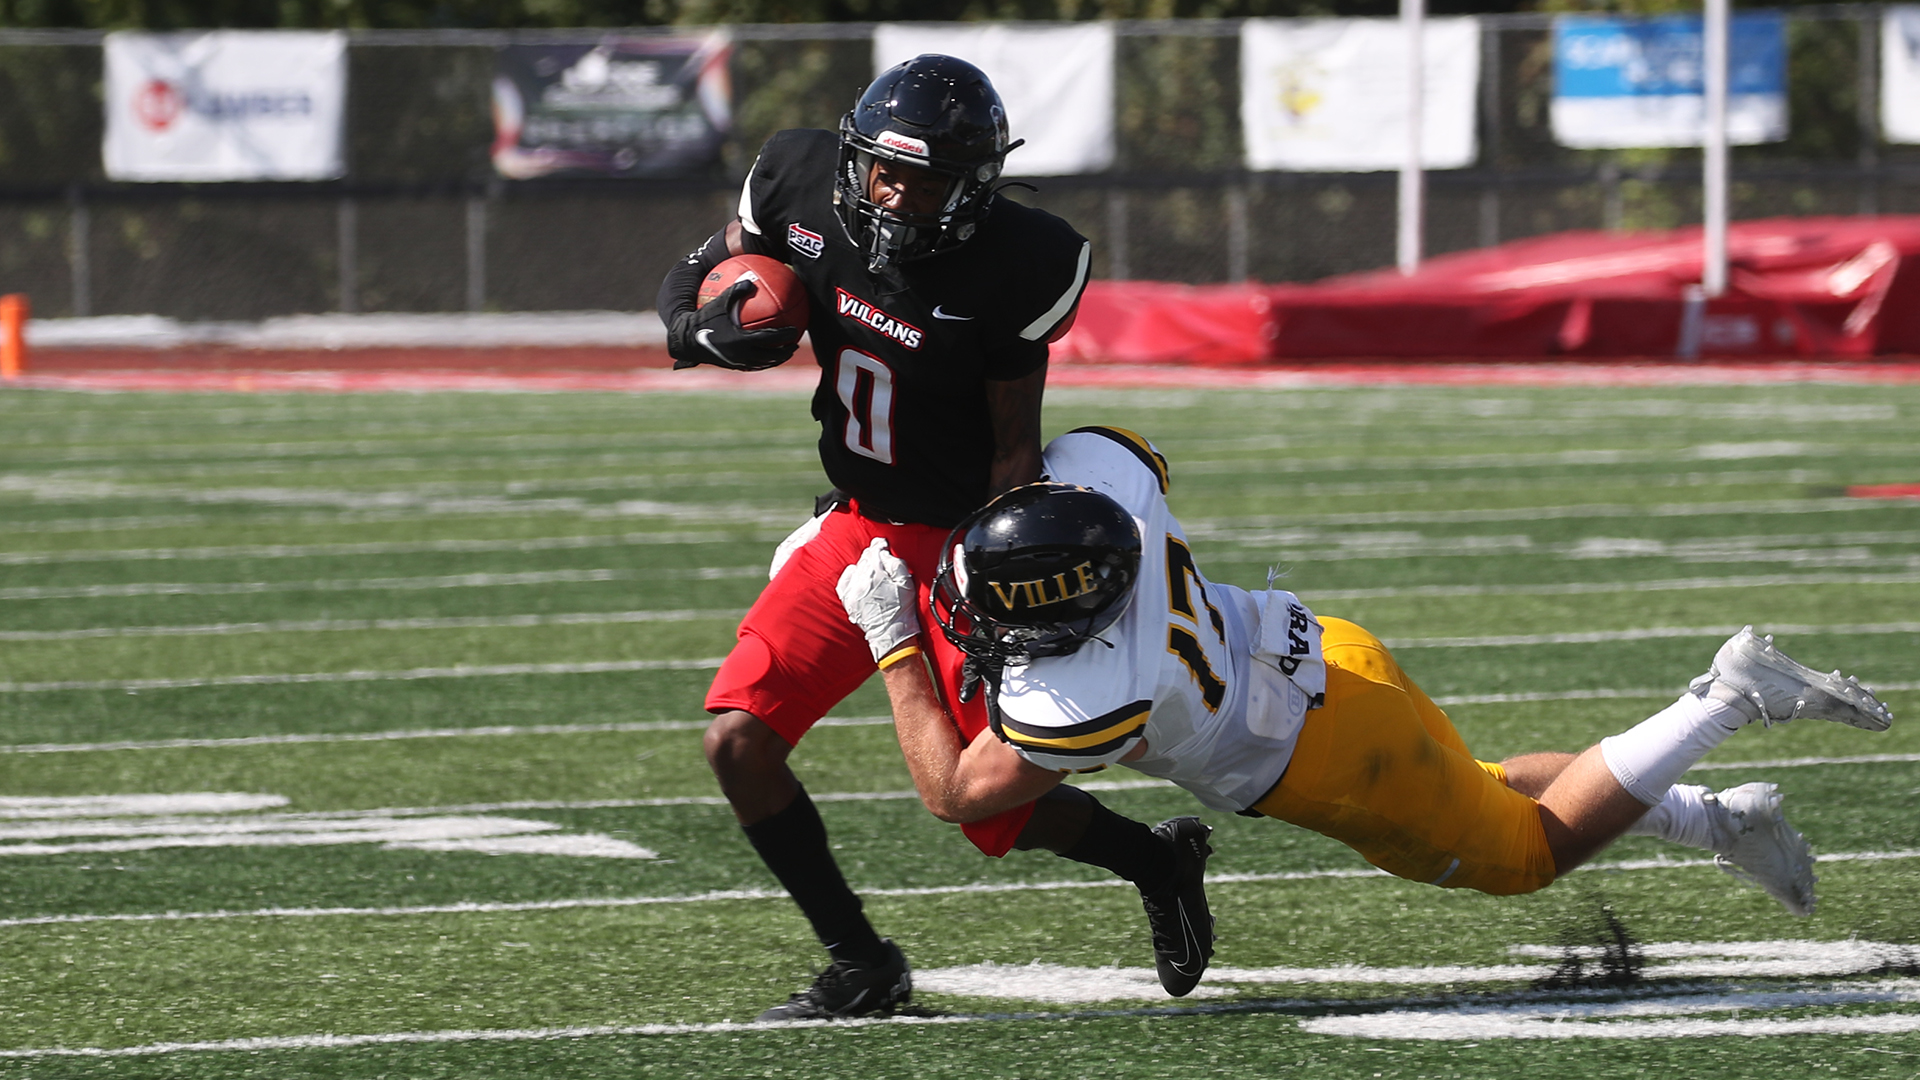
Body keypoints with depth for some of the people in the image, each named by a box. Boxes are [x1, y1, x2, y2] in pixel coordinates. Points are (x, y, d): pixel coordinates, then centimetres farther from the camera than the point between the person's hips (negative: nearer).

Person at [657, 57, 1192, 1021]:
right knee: (738, 740, -10)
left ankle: (1157, 863, 29)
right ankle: (860, 966, 5)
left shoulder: (1014, 266, -22)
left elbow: (1015, 449, -13)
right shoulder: (801, 188, -11)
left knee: (992, 805, -3)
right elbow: (694, 282, 5)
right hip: (856, 526, 5)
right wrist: (710, 332, -19)